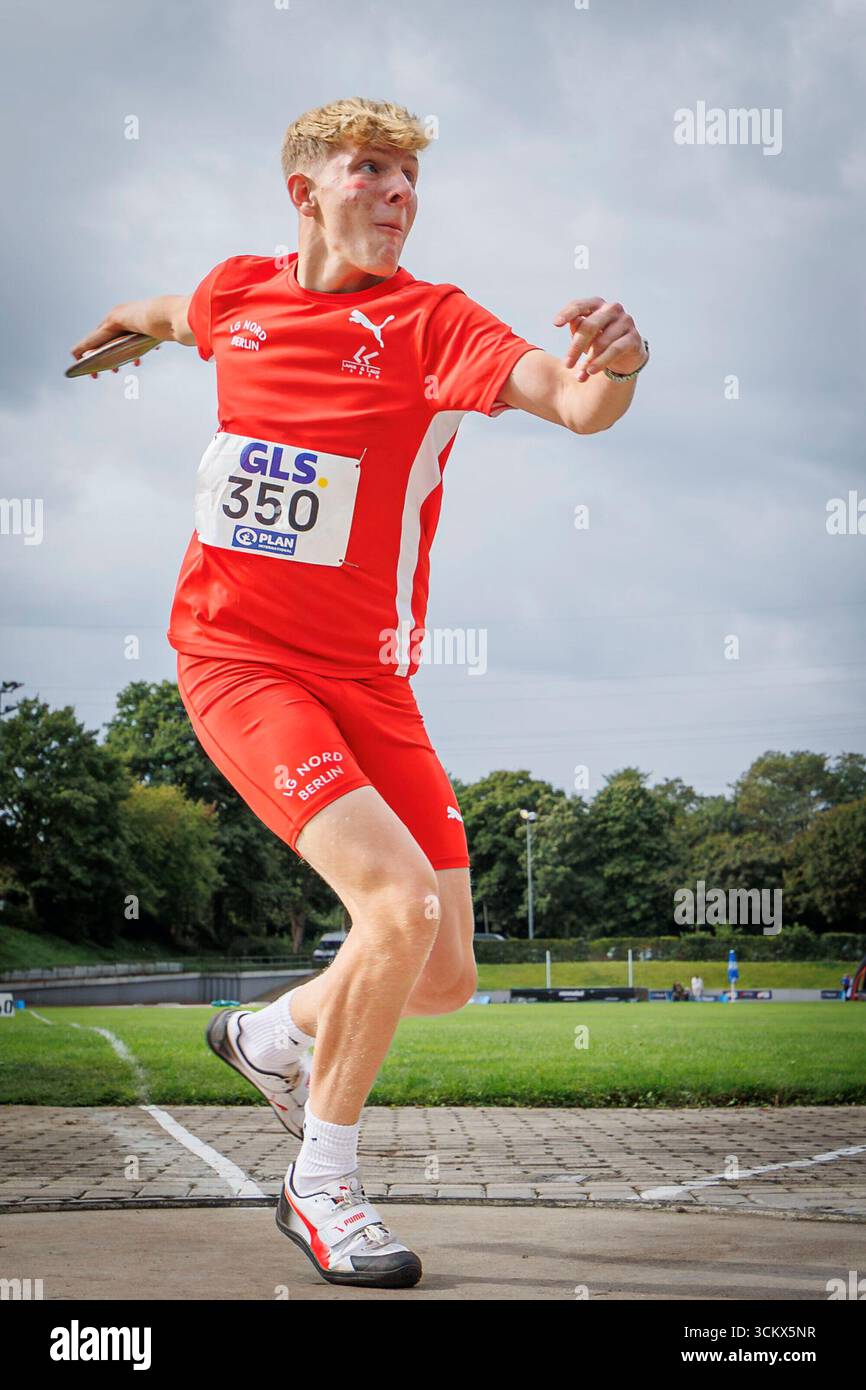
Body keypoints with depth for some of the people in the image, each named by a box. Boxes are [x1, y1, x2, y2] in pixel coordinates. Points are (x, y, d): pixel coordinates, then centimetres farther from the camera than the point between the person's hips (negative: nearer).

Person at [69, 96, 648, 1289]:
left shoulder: (433, 321, -6)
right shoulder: (239, 291, 1)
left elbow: (574, 403, -24)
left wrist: (614, 366, -46)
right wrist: (128, 321, 47)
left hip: (365, 679, 2)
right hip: (235, 657, -1)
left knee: (444, 979, -1)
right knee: (400, 900, -23)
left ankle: (273, 1034, 33)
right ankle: (322, 1185, -2)